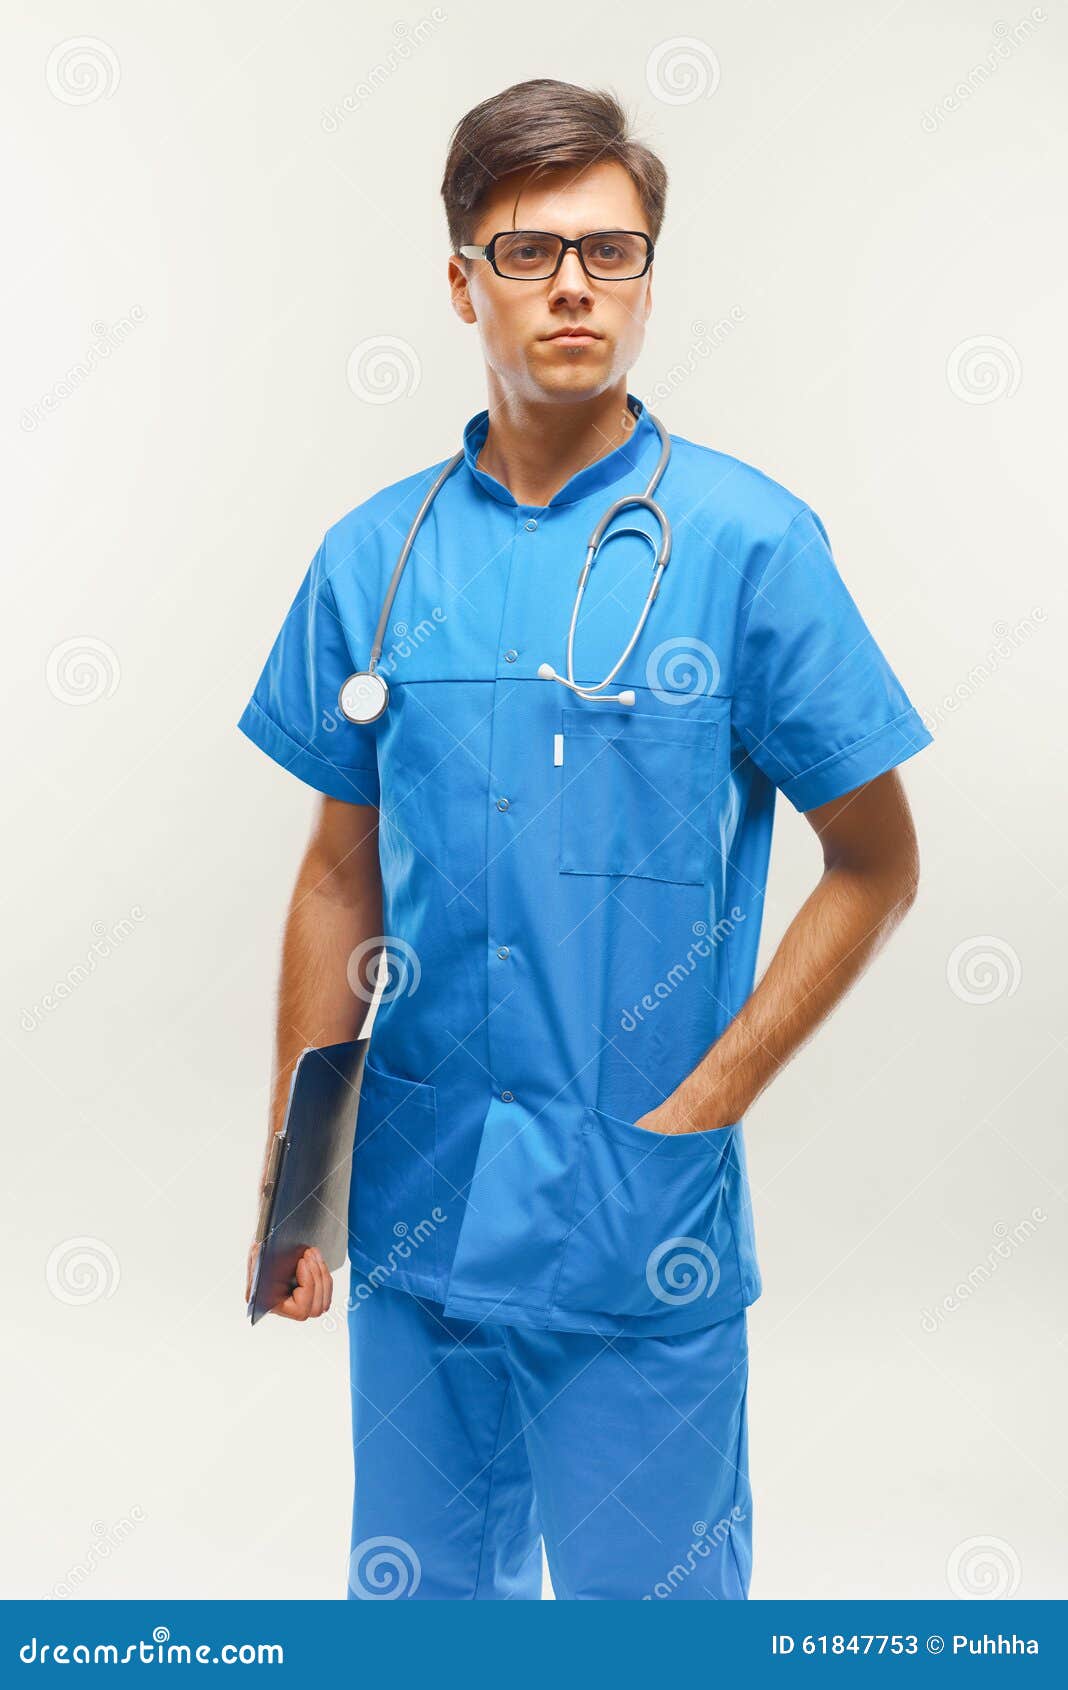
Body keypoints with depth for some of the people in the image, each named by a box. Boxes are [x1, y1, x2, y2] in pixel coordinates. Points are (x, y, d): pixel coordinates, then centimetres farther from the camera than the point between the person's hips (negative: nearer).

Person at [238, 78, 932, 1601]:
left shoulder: (747, 540, -8)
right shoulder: (375, 557, 3)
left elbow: (875, 864, -4)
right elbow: (344, 873, 9)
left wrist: (705, 1102, -10)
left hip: (644, 1226, -3)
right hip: (415, 1197, 4)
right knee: (421, 1589, 20)